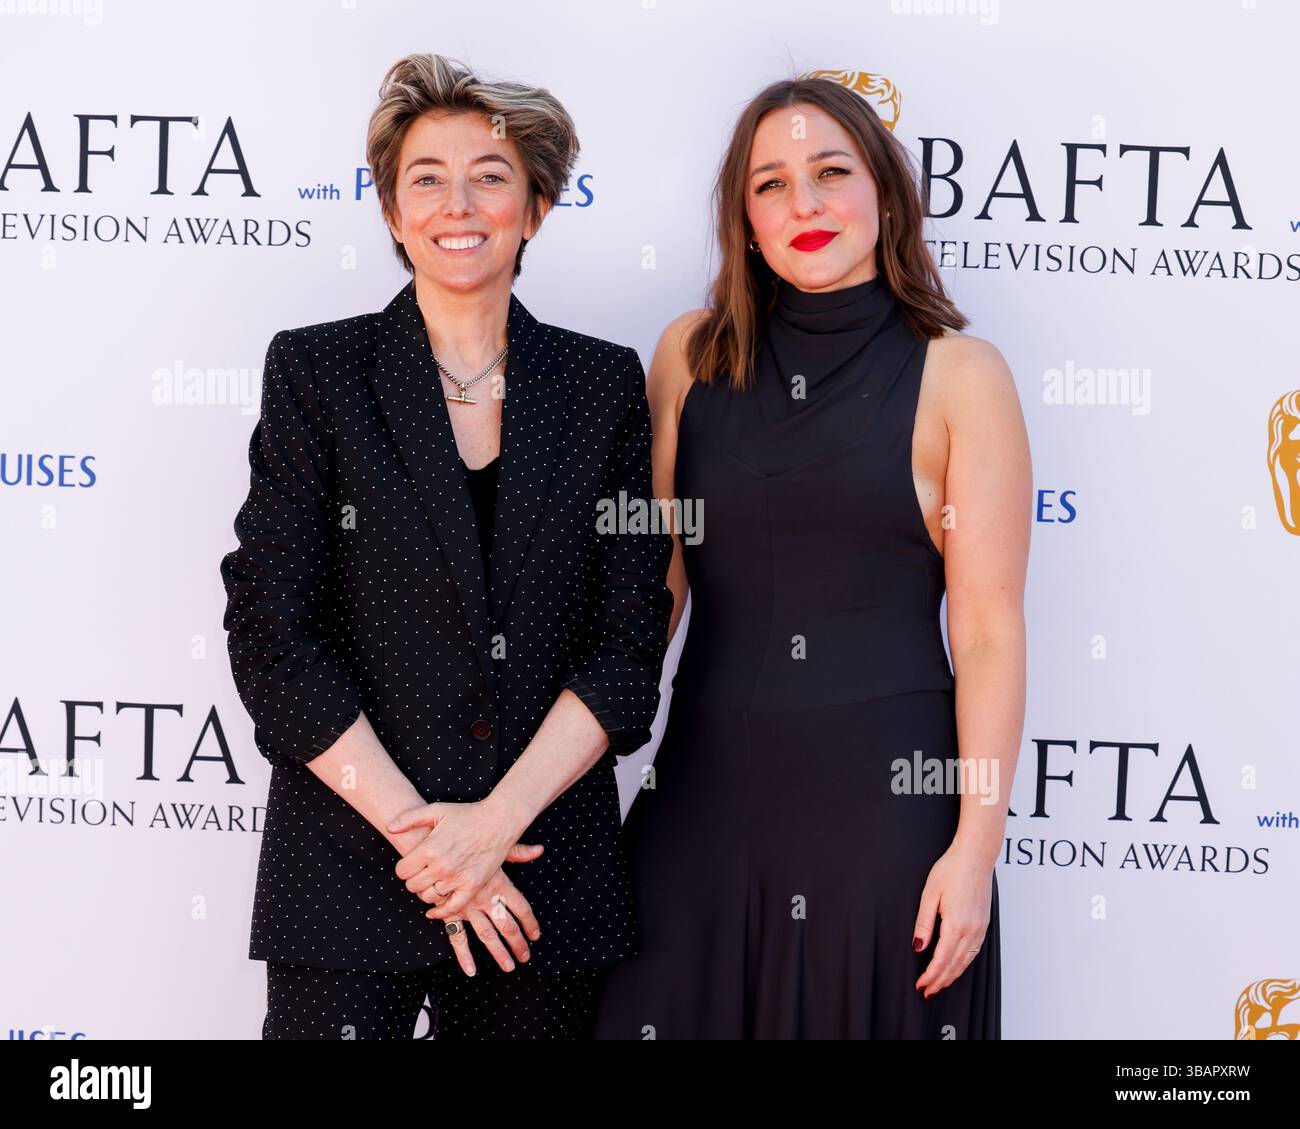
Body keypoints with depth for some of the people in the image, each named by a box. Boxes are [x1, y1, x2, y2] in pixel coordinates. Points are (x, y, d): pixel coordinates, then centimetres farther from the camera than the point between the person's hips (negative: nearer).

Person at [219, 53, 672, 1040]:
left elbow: (630, 637, 0)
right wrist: (417, 832, -11)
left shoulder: (604, 383, 4)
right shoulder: (315, 371, -1)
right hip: (349, 872, -1)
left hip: (549, 879, 2)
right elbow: (270, 633, -6)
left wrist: (495, 819, -11)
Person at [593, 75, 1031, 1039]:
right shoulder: (692, 356, 5)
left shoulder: (959, 374, -4)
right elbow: (653, 580, 9)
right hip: (706, 790, 3)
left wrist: (977, 847, -10)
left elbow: (989, 630, -6)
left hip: (887, 798, -2)